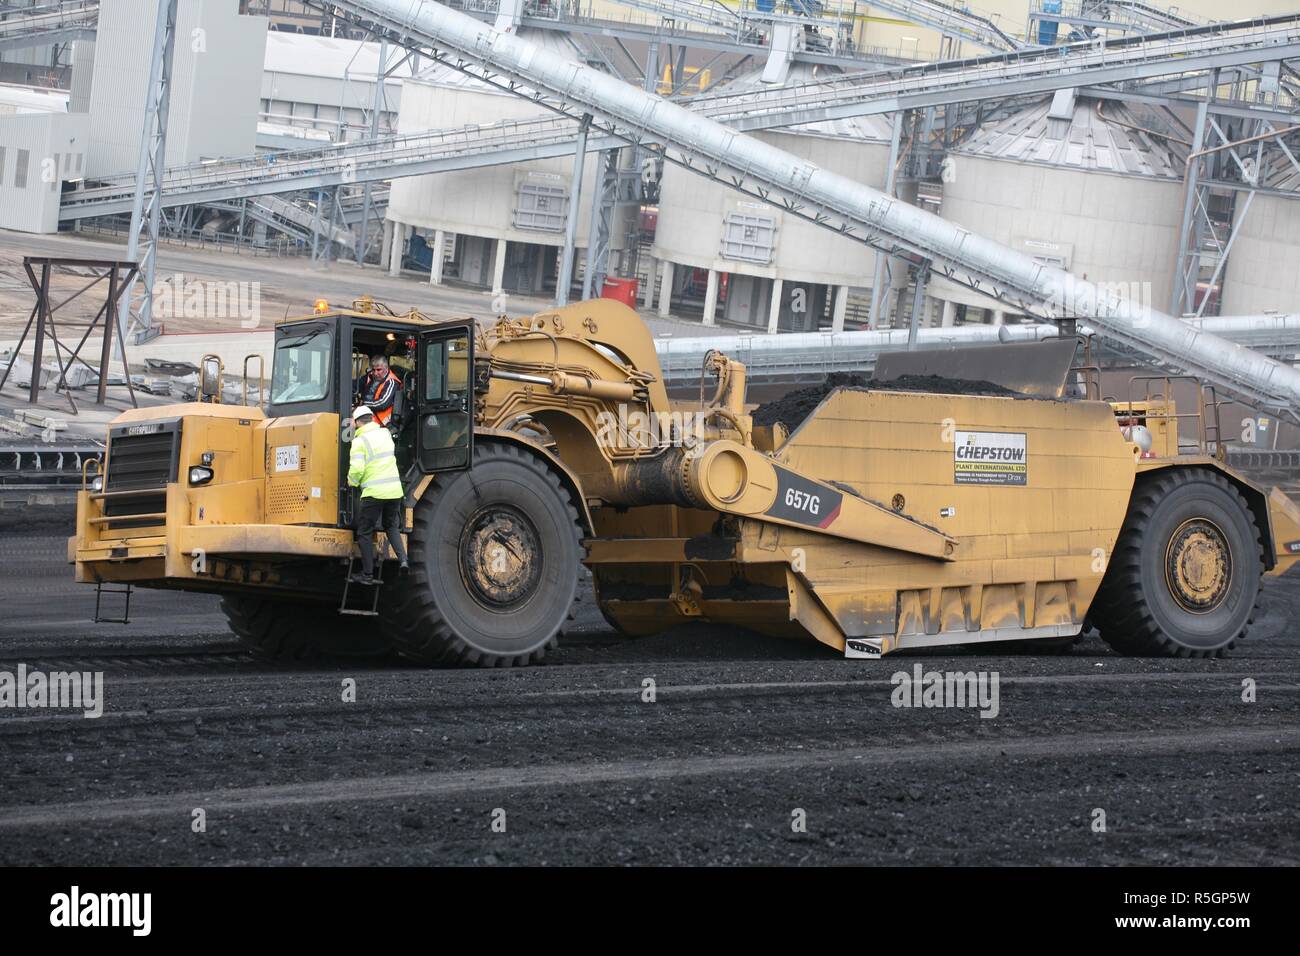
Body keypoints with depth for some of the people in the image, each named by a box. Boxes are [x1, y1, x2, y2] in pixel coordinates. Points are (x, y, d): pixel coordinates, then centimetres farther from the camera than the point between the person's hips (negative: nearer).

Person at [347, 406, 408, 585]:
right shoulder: (385, 433, 9)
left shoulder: (360, 441, -10)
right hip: (394, 490, 6)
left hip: (373, 492, -6)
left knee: (365, 532, 6)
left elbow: (357, 469, -18)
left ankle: (368, 575, 6)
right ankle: (403, 559, 2)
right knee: (391, 526, 23)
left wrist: (352, 482, 2)